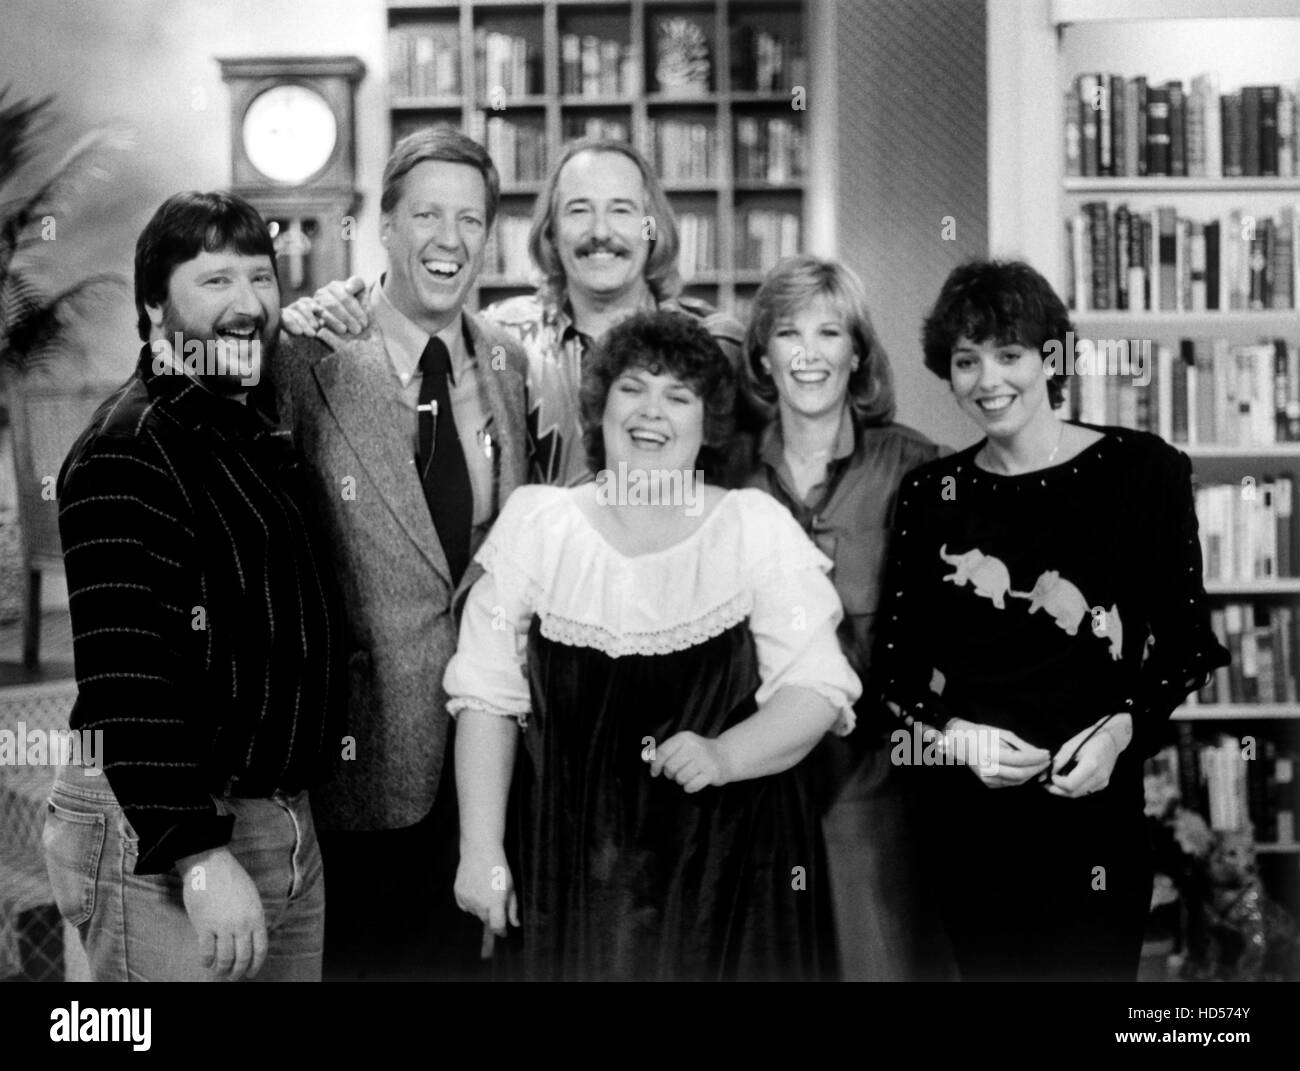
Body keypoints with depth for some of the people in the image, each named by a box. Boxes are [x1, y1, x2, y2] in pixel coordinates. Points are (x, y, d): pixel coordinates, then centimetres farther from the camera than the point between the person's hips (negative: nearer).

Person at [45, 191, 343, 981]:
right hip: (164, 844, -9)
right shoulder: (129, 448, -15)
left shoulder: (259, 439, 14)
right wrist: (199, 857, -26)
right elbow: (125, 679, -23)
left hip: (287, 824, 9)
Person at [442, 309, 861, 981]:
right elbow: (488, 694, 3)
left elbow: (816, 687, -4)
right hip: (572, 869, 1)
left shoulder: (756, 527, -1)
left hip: (727, 873, 0)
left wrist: (724, 756, -21)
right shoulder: (537, 523, 2)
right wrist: (480, 851, -1)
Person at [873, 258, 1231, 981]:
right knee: (984, 966, 13)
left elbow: (1183, 642, 2)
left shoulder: (1144, 470, -2)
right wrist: (954, 732, -9)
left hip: (1094, 800, -2)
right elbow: (897, 662, 8)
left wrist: (1123, 729, -12)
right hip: (964, 806, 2)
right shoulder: (932, 493, 5)